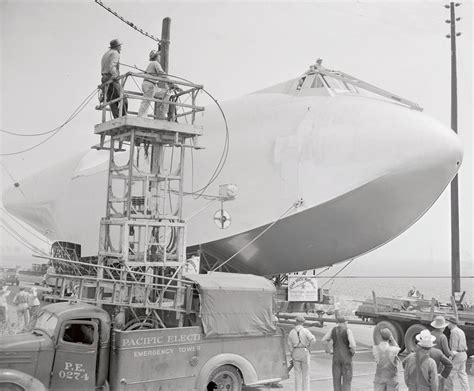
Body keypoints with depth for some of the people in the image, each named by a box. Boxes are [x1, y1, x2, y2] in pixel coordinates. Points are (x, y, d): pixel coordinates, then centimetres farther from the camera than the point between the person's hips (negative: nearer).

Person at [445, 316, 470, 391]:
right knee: (462, 373, 11)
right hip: (463, 354, 9)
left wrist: (450, 357, -16)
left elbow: (454, 346, -19)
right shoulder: (461, 331, 14)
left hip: (457, 355, -9)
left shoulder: (454, 332, -16)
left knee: (451, 373, 2)